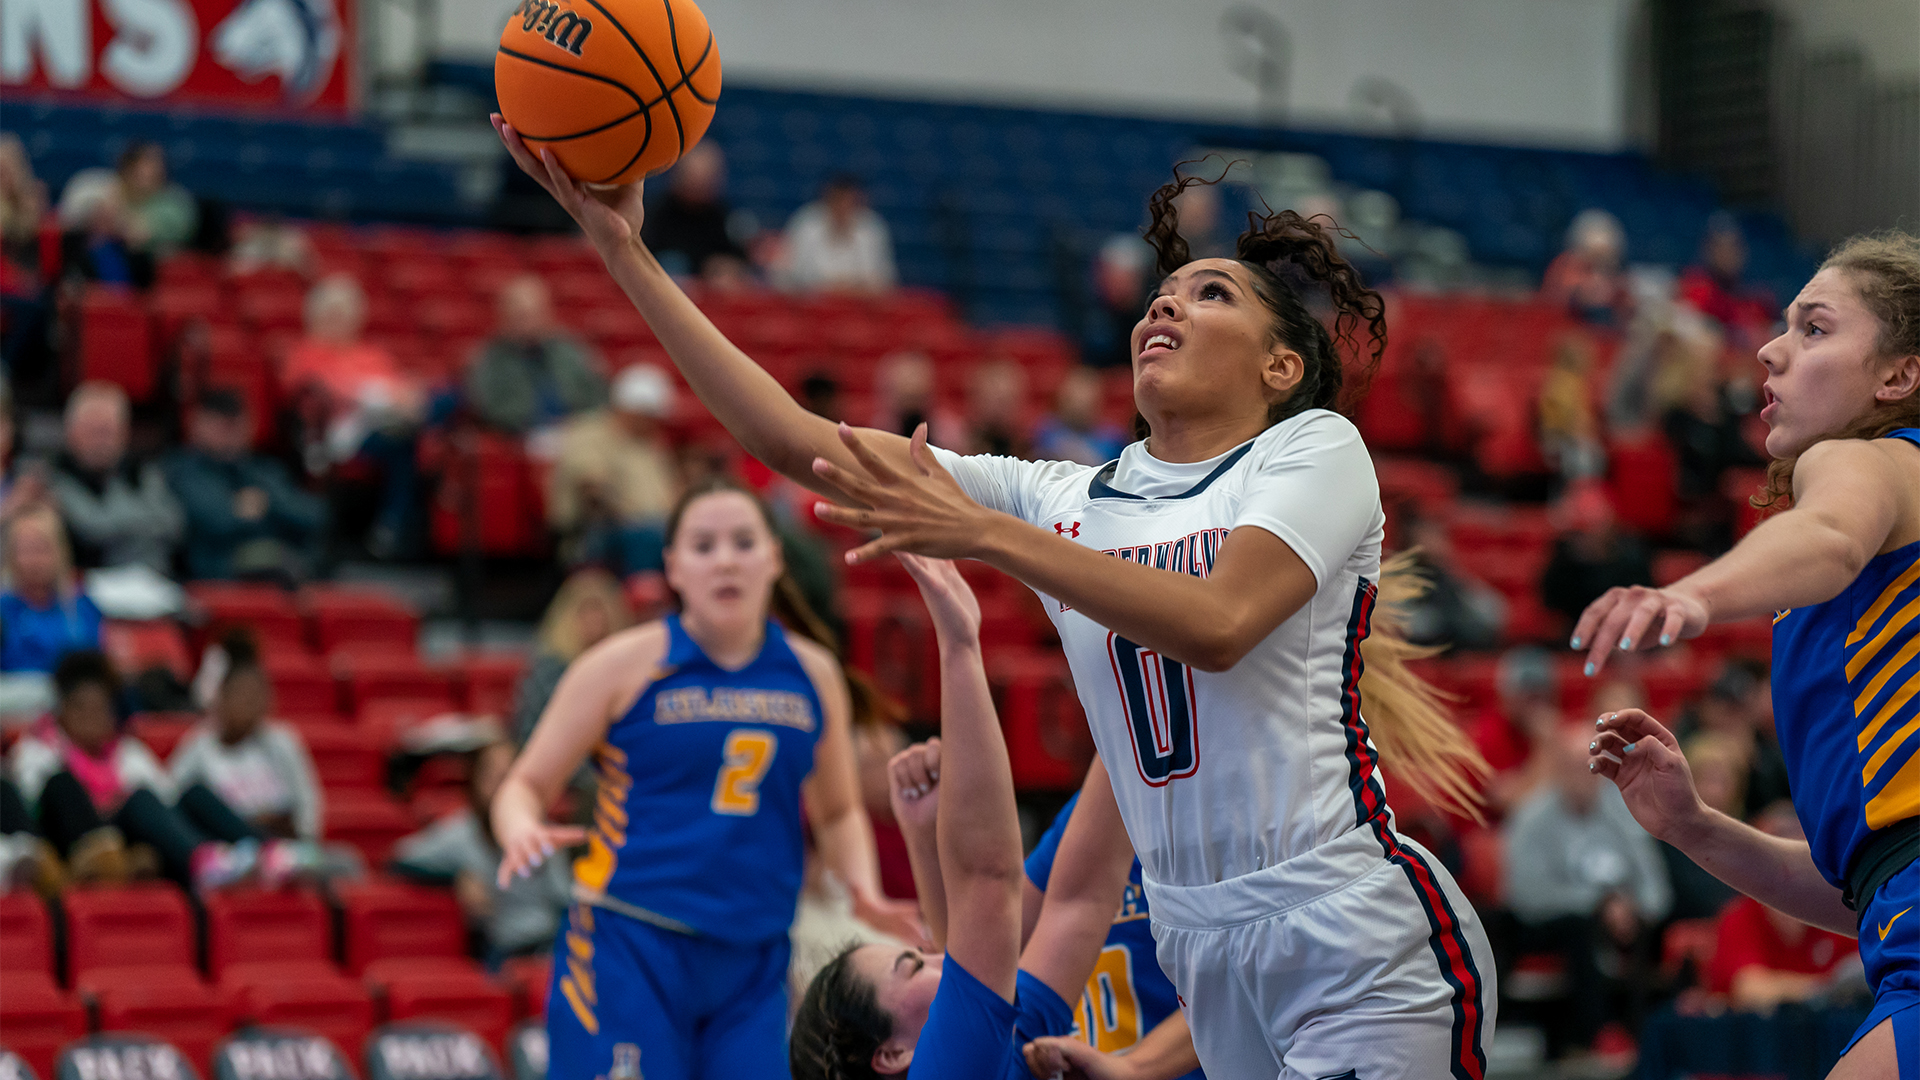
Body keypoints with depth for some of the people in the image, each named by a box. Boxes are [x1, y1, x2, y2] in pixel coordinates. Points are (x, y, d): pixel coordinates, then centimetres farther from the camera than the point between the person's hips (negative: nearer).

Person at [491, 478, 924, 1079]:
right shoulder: (625, 664, -1)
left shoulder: (812, 674, 10)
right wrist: (522, 832, -20)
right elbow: (526, 785, 4)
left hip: (754, 963, 4)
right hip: (627, 953, -4)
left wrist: (865, 890, 5)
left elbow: (837, 813, 24)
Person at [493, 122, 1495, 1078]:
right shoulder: (1064, 500, 12)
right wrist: (625, 249, 2)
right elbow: (795, 441, 6)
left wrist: (983, 532, -22)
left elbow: (1217, 624, -20)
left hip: (1363, 949, -5)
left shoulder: (1316, 447, 0)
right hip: (1209, 960, 5)